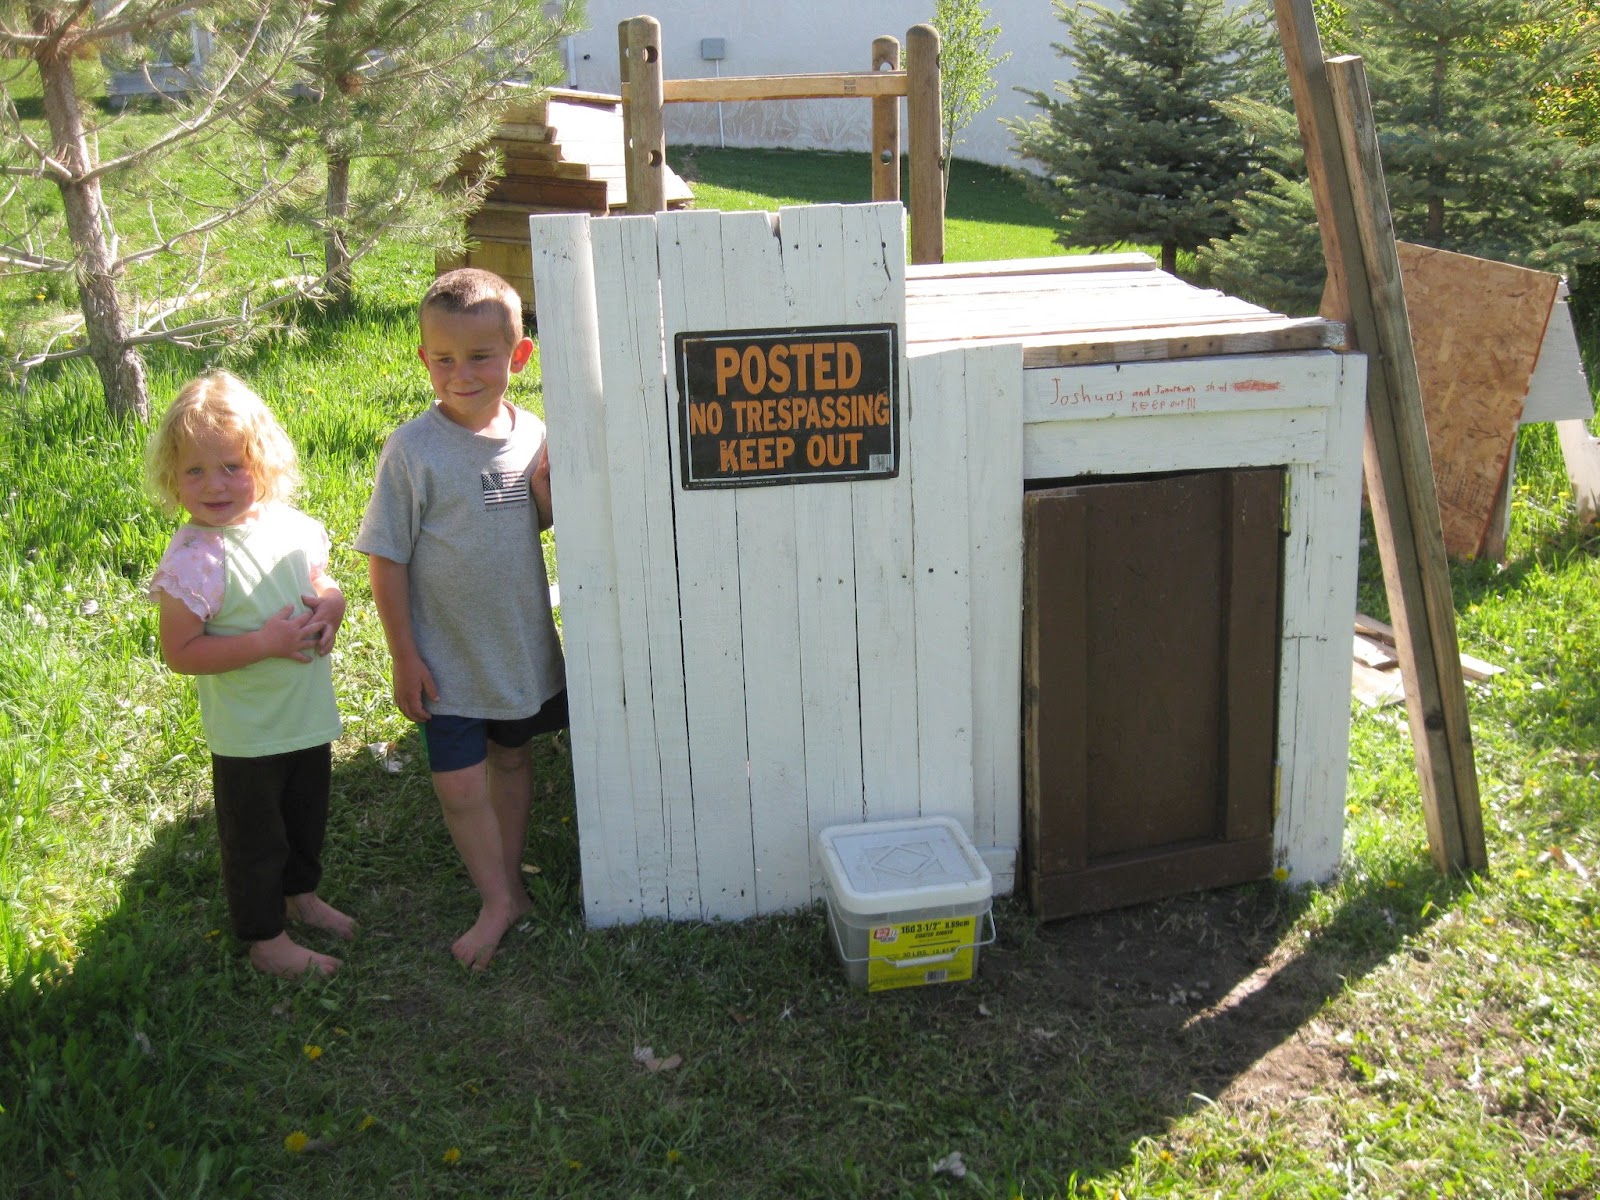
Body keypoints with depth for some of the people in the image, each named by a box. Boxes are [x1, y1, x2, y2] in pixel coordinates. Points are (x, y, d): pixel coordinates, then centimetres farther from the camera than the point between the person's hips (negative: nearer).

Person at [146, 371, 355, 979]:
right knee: (254, 838, 13)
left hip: (310, 719, 6)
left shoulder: (290, 525, -6)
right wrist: (267, 643, -27)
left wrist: (331, 604, -11)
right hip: (248, 737, -6)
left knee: (306, 819, 27)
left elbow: (321, 580, 12)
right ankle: (266, 942, 32)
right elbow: (180, 652, -22)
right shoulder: (195, 557, -23)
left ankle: (302, 894, 52)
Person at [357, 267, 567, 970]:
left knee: (511, 758, 19)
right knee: (460, 785, -1)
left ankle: (508, 877, 39)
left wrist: (551, 491, -16)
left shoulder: (531, 435, -4)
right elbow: (386, 557, -12)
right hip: (448, 658, -4)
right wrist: (404, 655, -11)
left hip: (524, 644, 4)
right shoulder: (414, 450, -17)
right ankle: (498, 900, 20)